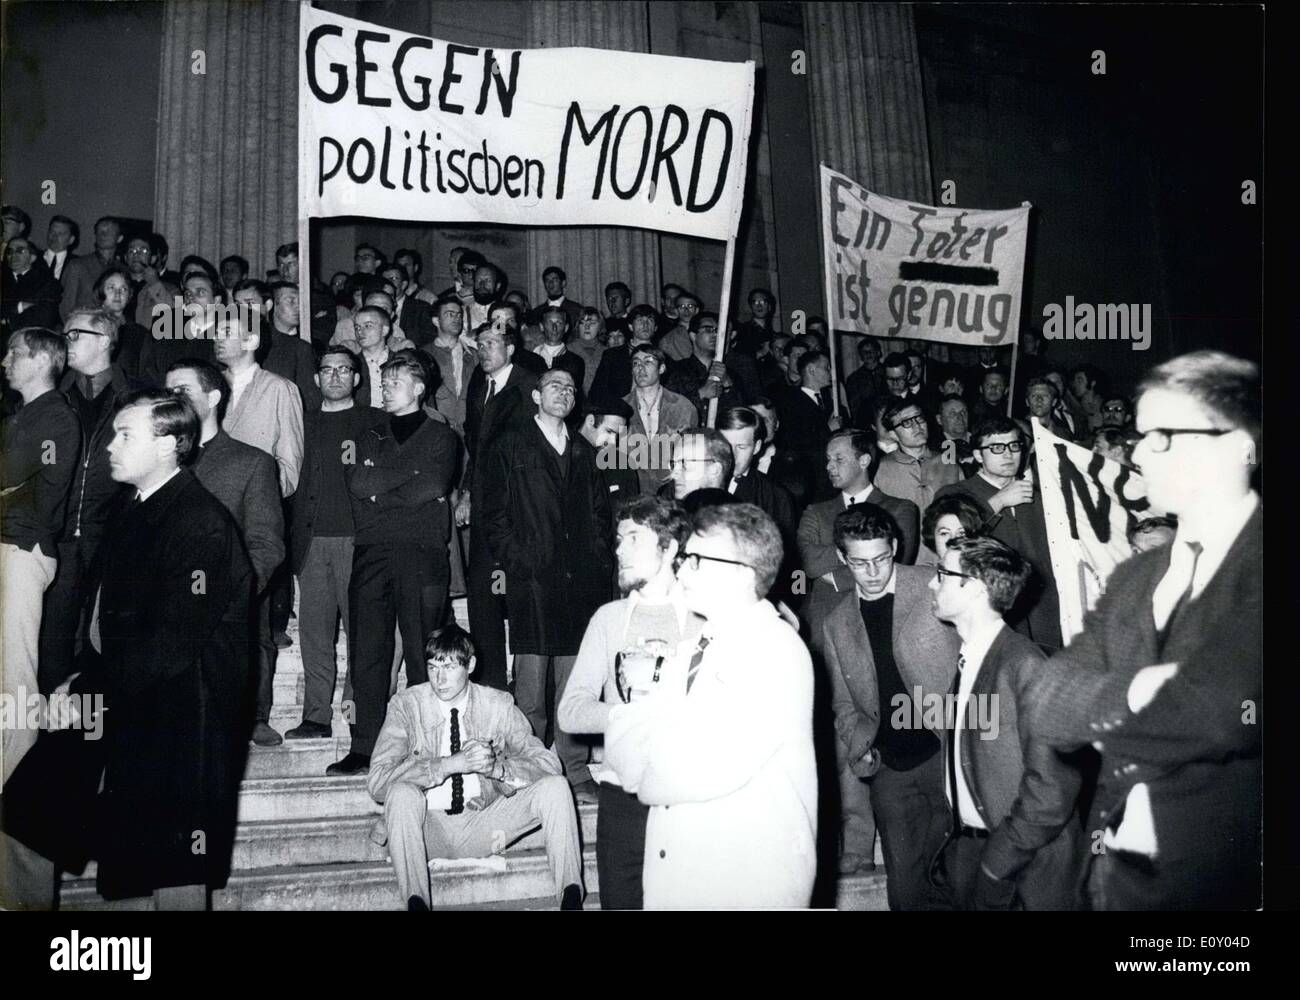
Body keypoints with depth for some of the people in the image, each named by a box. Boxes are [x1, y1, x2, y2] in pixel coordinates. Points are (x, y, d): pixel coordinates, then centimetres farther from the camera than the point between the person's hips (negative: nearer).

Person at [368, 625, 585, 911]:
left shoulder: (499, 706, 0)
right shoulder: (406, 705, -6)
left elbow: (549, 766, -4)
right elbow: (377, 782, -18)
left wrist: (498, 767, -24)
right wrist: (451, 764, -28)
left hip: (481, 830, 2)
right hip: (428, 831, -2)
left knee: (555, 786, -17)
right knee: (402, 792, -33)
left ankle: (571, 897, -19)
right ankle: (416, 900, -32)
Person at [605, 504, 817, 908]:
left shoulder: (777, 650, -16)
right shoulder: (693, 650, 10)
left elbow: (707, 771, -24)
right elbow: (622, 750, 4)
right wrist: (646, 701, -16)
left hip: (749, 880, -7)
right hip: (673, 873, 7)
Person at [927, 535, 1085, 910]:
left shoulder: (1024, 665, -20)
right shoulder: (966, 660, 3)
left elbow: (1053, 786, -23)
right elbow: (965, 766, 6)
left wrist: (996, 864, -17)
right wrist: (956, 845, 0)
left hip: (1026, 871, -6)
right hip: (968, 849, 7)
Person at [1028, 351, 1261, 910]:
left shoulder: (1253, 567, -14)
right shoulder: (1133, 578, 7)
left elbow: (1220, 712, -26)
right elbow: (1048, 708, -2)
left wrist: (1098, 714, -8)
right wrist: (1131, 692, -22)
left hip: (1230, 882, -5)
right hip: (1120, 874, 6)